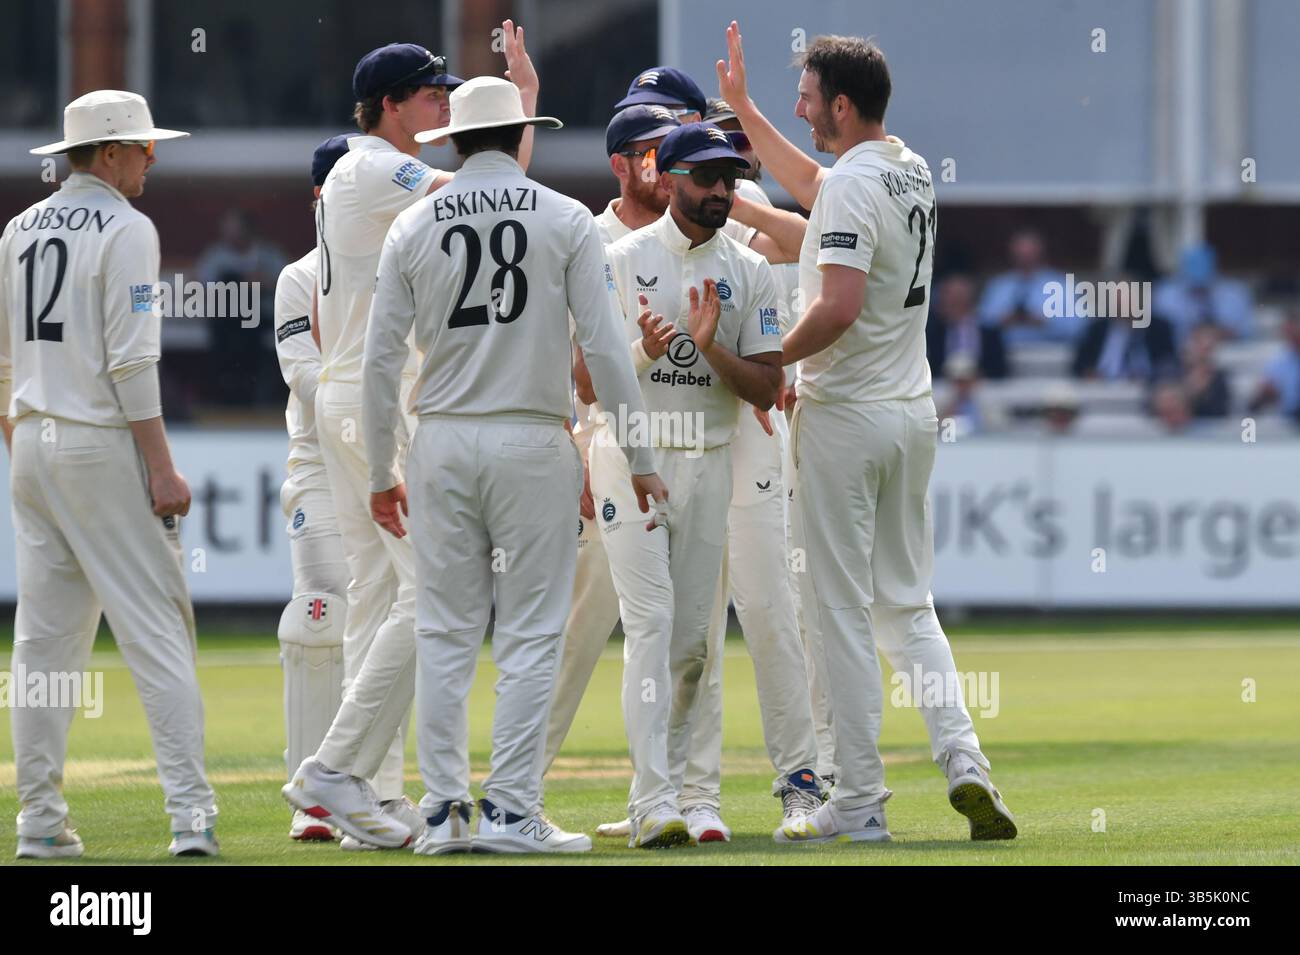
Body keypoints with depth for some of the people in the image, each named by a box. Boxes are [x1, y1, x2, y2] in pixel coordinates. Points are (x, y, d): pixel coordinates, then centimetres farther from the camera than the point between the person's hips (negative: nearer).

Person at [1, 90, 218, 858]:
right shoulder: (125, 229, -9)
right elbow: (131, 360, -16)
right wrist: (162, 468, -16)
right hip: (106, 447, -7)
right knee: (157, 630, -7)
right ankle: (191, 815, -13)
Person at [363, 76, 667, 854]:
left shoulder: (415, 228, 5)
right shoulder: (566, 220, -1)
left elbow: (382, 358, 4)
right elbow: (604, 346, -5)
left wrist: (382, 474, 12)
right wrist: (640, 458, 0)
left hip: (442, 442, 2)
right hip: (533, 440, -2)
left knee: (445, 634, 7)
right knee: (531, 632, 0)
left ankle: (445, 811, 5)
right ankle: (512, 810, -6)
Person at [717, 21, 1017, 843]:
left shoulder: (853, 185, -18)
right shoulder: (913, 173, 10)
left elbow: (838, 310, -28)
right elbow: (811, 184, 30)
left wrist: (771, 362, -13)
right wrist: (741, 107, 33)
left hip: (844, 414, -8)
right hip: (914, 412, 8)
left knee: (841, 610, -2)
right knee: (908, 603, 14)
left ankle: (860, 803, -1)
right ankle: (963, 759, -3)